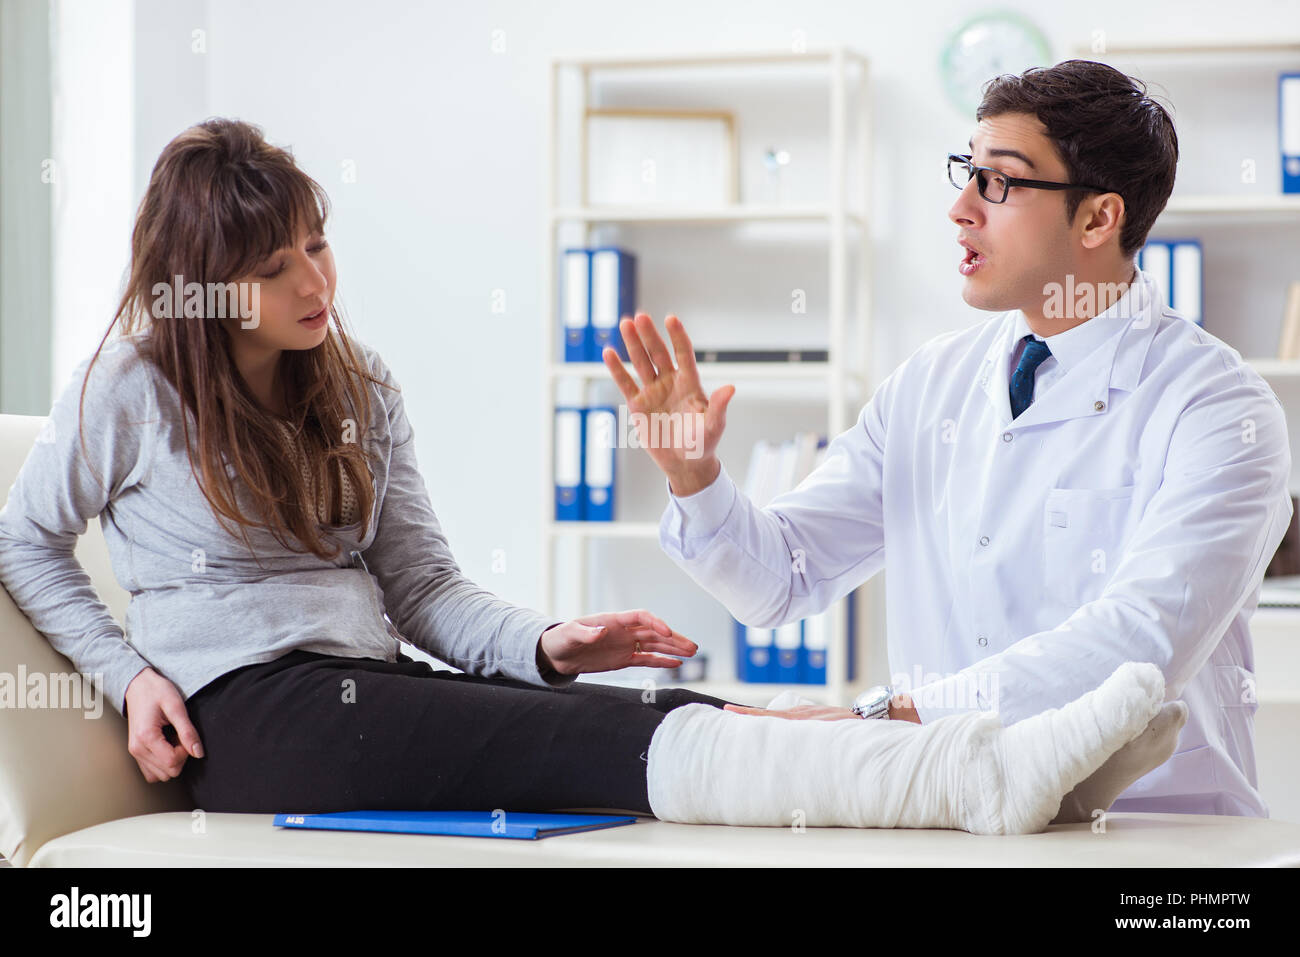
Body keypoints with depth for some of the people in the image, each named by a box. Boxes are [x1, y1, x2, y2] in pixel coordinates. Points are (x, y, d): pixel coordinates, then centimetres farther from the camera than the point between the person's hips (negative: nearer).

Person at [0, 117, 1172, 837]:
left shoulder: (359, 390, 16)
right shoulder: (132, 390, 1)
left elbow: (422, 585, 12)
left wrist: (543, 643, -7)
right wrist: (129, 672, -1)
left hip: (370, 685, 6)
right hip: (248, 712, -6)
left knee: (644, 716, -25)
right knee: (603, 740, -30)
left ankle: (980, 763, -45)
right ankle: (978, 774, -50)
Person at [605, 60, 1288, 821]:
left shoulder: (1220, 407, -8)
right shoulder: (929, 384, 11)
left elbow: (1142, 642, -22)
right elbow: (780, 579, 14)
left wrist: (890, 715, -27)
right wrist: (694, 476, -6)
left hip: (1161, 835, -3)